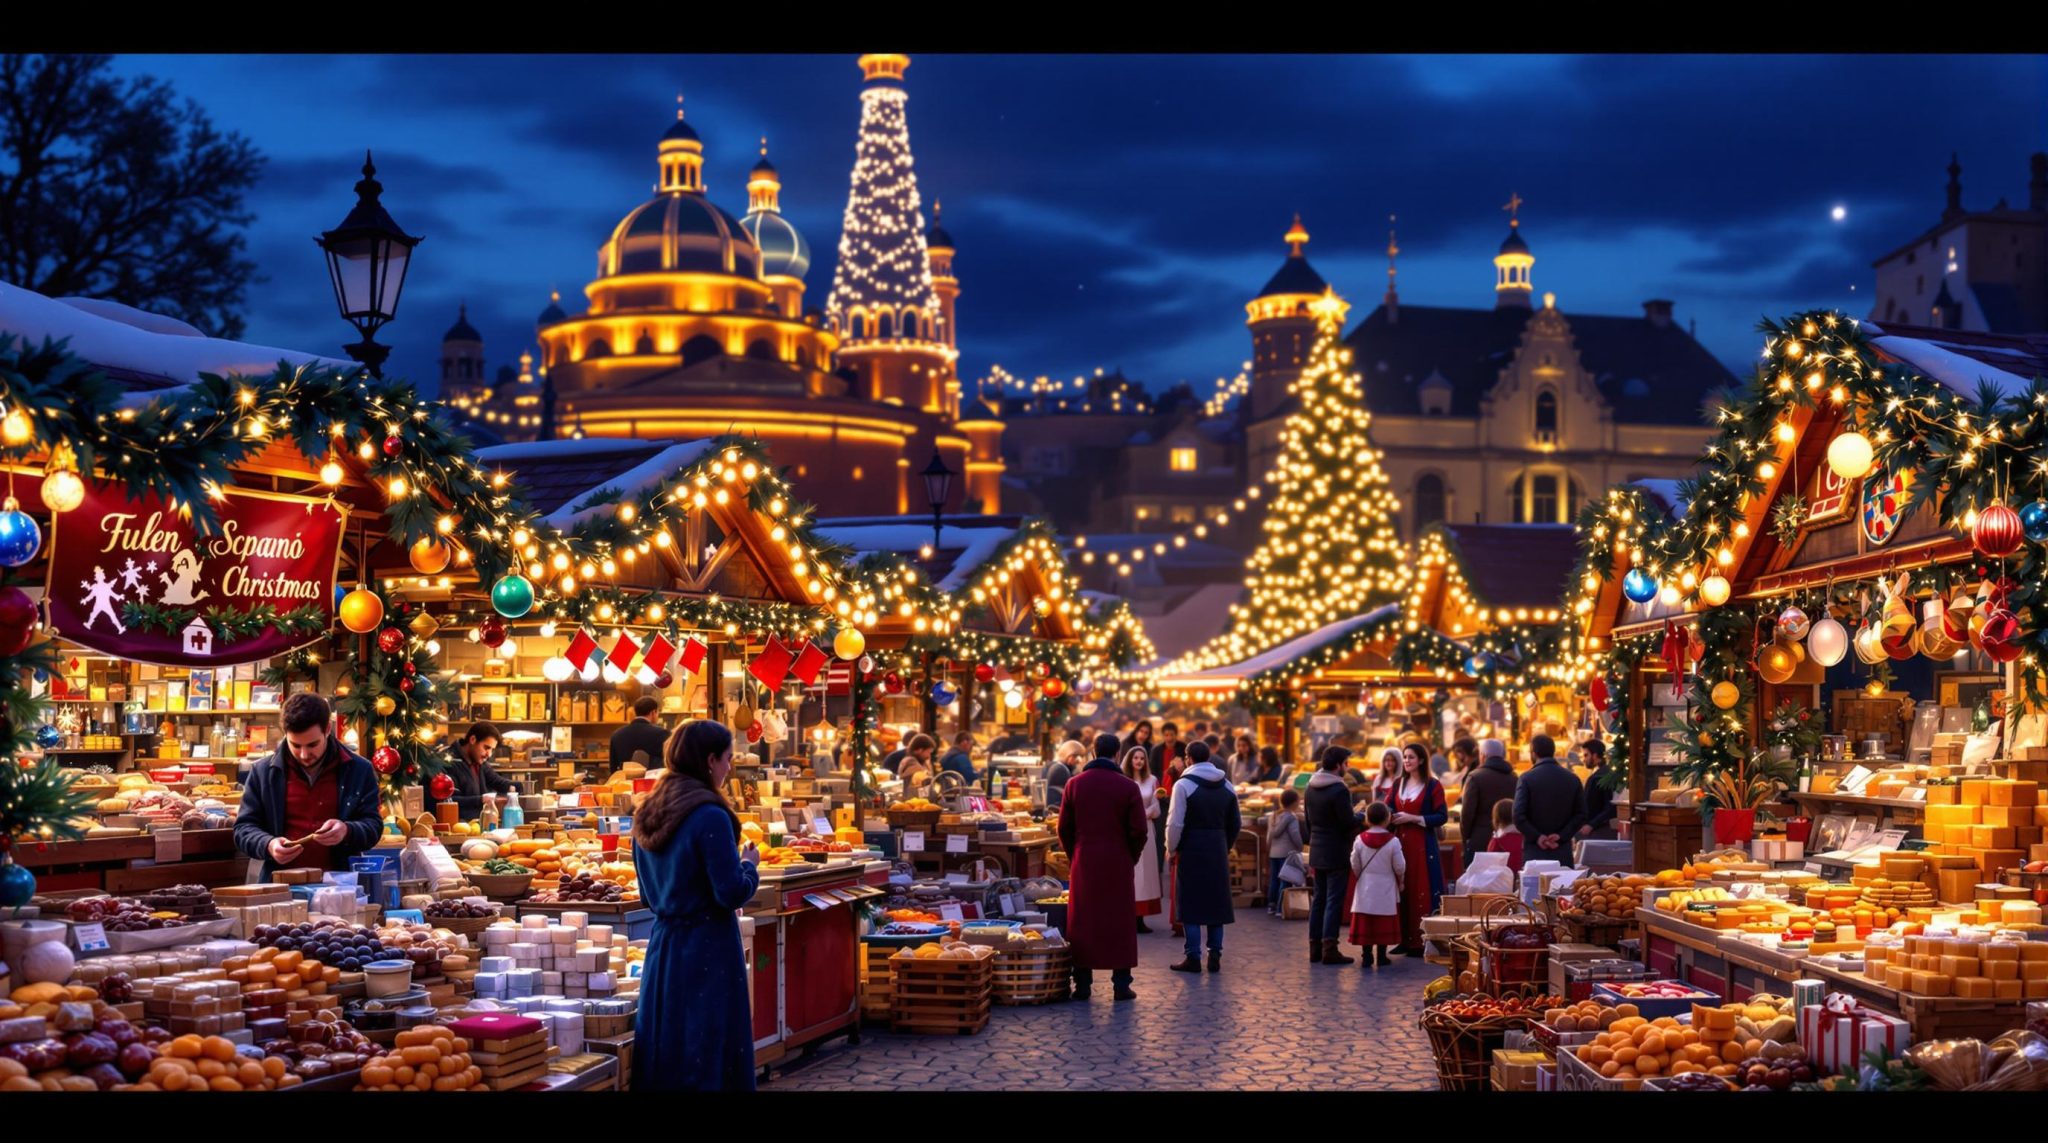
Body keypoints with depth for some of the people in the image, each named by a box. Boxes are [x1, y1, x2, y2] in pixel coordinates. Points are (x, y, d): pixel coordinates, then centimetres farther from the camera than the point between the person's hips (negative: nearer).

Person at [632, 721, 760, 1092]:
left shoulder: (647, 814, 9)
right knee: (709, 1058, -2)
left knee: (666, 1052, 12)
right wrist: (750, 866, 2)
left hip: (663, 945, 8)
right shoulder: (709, 815, -15)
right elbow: (732, 894, -15)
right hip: (706, 950, -8)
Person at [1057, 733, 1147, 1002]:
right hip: (1118, 865, -2)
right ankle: (1121, 984, 5)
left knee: (1083, 922, 7)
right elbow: (1138, 831, -5)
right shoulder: (1128, 787, -5)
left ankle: (1082, 984, 8)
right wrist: (1131, 857, 10)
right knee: (1119, 924, 5)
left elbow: (1064, 828, 3)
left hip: (1083, 865, 2)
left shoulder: (1075, 785, 1)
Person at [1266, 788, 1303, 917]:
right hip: (1287, 852, -8)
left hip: (1273, 853, 8)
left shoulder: (1274, 816, 12)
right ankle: (1281, 908, -9)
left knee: (1274, 878, 13)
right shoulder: (1291, 817, -11)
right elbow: (1295, 834, -16)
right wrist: (1300, 848, -6)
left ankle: (1271, 906, 17)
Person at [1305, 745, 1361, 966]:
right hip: (1335, 854, -8)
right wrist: (1362, 817, 3)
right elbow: (1349, 822, -17)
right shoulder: (1339, 790, -18)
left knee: (1319, 898, 13)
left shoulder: (1311, 788, 8)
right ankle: (1329, 948, -7)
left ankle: (1315, 947, 14)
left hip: (1317, 851, 8)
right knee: (1334, 900, -5)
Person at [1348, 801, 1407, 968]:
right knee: (1384, 923, 5)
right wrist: (1401, 882, 14)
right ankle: (1381, 956, 7)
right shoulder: (1393, 842, -11)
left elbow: (1355, 866, 1)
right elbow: (1400, 867, -5)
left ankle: (1366, 956, 4)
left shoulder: (1360, 840, -5)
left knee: (1365, 923, 4)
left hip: (1365, 888, 1)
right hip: (1386, 889, -1)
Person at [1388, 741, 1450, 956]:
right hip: (1400, 843, 5)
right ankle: (1404, 939, 9)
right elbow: (1389, 809, 13)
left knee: (1422, 893, -6)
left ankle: (1422, 941, -3)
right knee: (1401, 891, 4)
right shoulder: (1398, 785, 14)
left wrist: (1413, 818, -14)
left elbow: (1442, 817, -8)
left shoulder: (1433, 786, -3)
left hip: (1422, 846, -5)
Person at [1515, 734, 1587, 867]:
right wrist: (1561, 836, -1)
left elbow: (1519, 816, -11)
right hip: (1563, 851, 3)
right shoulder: (1573, 779, 6)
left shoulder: (1526, 779, -6)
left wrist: (1537, 837, -5)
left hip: (1534, 851, -3)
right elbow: (1581, 815, 4)